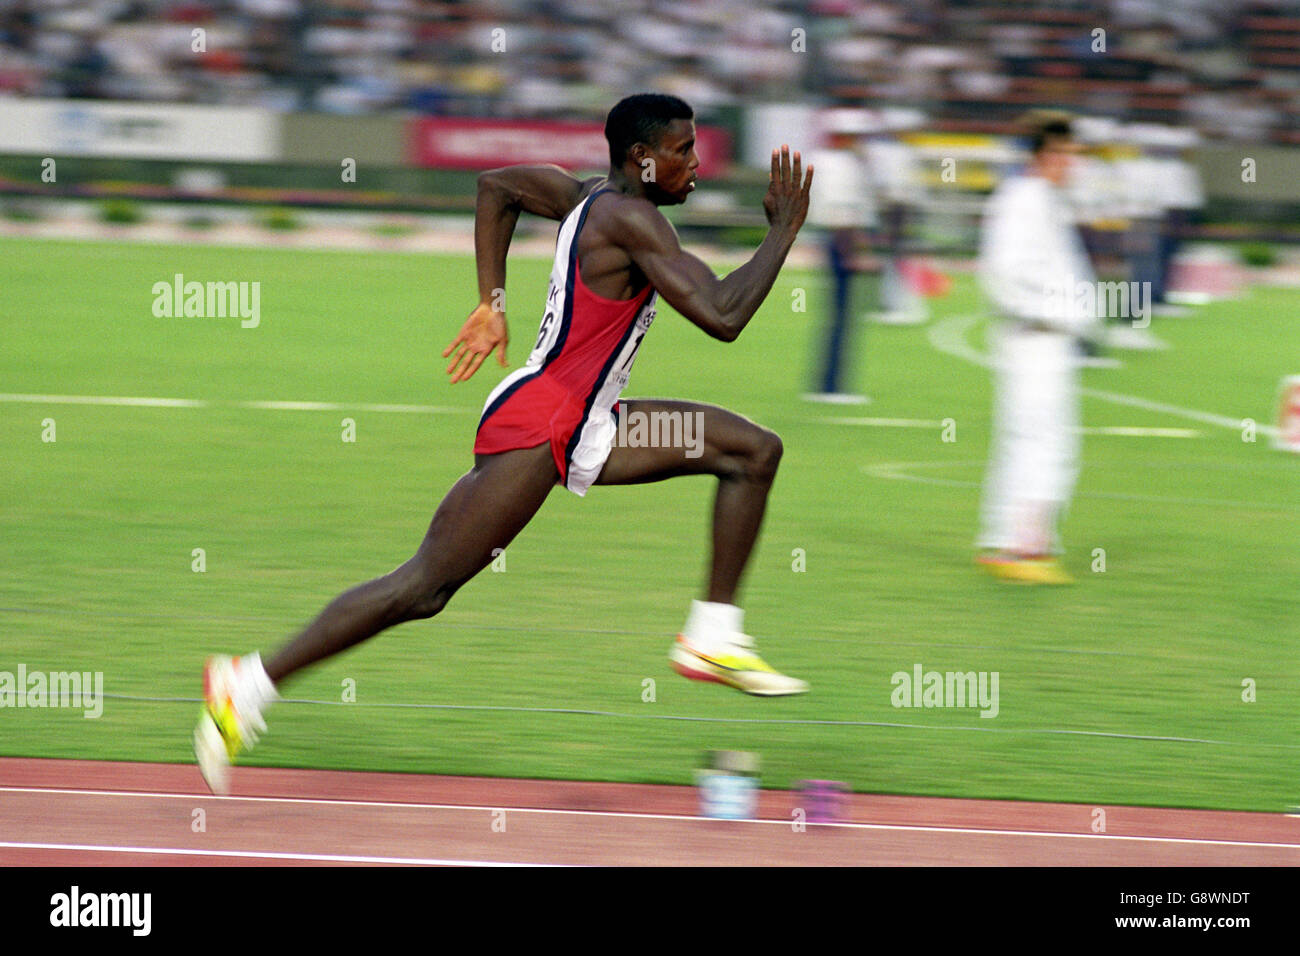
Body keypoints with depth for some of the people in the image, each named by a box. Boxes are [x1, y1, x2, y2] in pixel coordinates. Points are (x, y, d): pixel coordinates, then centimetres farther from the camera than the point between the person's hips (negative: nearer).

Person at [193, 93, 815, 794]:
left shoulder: (589, 198, 11)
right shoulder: (630, 219, -17)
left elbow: (496, 184, 27)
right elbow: (721, 317, -24)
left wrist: (492, 302, 25)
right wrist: (783, 234, -13)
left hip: (583, 431, 10)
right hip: (533, 427, -10)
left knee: (753, 449, 7)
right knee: (425, 588, -10)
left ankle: (712, 638, 7)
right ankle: (247, 686, -6)